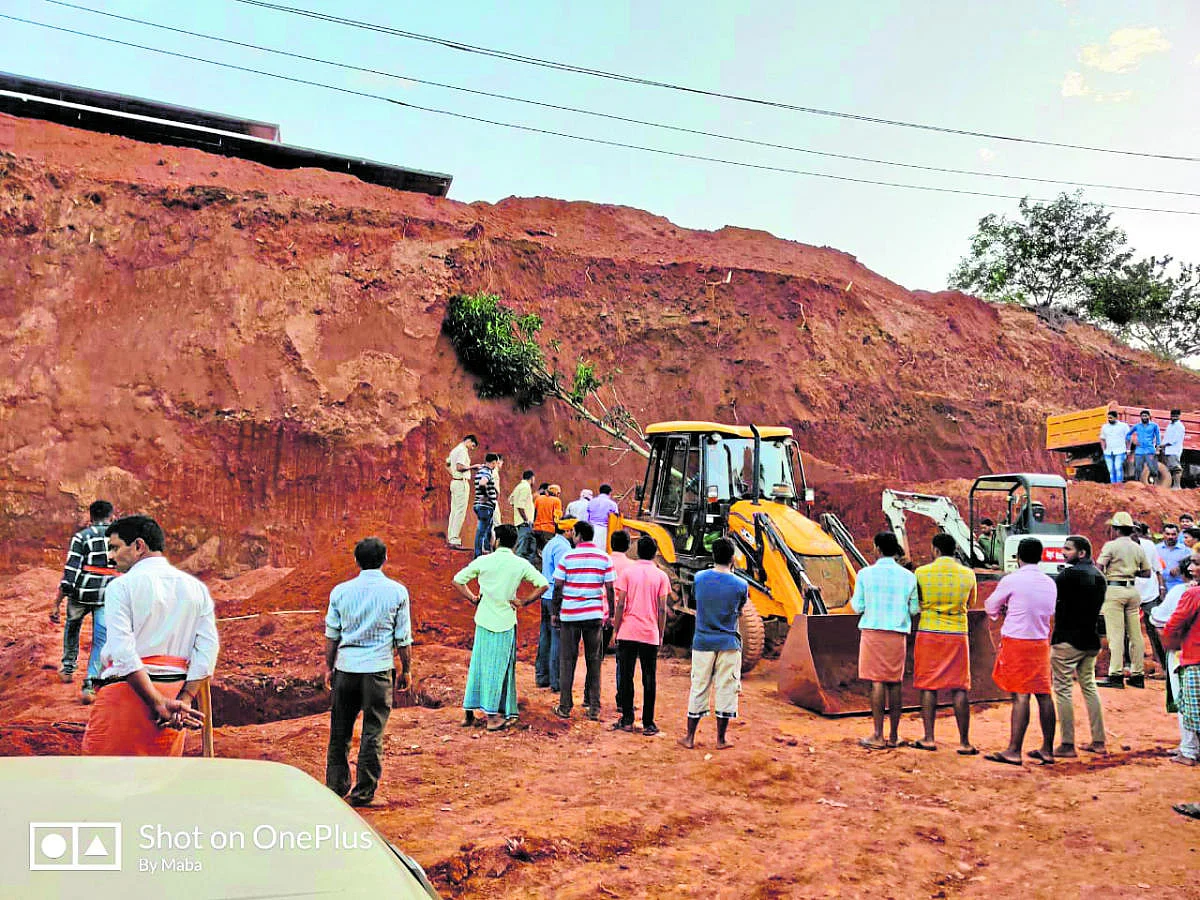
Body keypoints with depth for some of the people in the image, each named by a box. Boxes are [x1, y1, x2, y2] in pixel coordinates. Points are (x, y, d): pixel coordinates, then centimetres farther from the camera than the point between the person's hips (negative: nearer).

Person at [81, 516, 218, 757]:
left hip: (125, 691, -5)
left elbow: (123, 651, -14)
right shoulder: (196, 587, 10)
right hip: (174, 690, 5)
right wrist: (184, 700, -4)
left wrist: (158, 703, -15)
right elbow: (208, 648, 1)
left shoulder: (121, 586, -3)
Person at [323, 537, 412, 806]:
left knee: (340, 731, 14)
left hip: (346, 667, 2)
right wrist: (406, 670, 9)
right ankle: (364, 792, 12)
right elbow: (403, 638, -1)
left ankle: (336, 786, 23)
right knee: (373, 733, 6)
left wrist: (329, 667, 18)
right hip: (379, 670, -2)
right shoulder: (397, 592, -4)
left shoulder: (340, 591, 2)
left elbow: (331, 635, 7)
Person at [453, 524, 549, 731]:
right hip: (506, 622, -1)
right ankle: (493, 716, 7)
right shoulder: (521, 564, -4)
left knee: (478, 664, 12)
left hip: (483, 619, 2)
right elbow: (543, 584, -8)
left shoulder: (483, 561, -2)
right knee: (499, 667, 5)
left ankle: (468, 711, 19)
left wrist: (472, 598, 9)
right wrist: (524, 601, -1)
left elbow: (458, 580, 0)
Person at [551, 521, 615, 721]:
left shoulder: (567, 558, -4)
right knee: (594, 661, 9)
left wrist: (555, 612, 7)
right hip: (594, 614, 1)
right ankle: (593, 707, 10)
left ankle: (565, 707, 10)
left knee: (567, 661, 7)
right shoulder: (605, 558, 1)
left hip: (569, 615, -1)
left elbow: (558, 587, -3)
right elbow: (609, 589, 1)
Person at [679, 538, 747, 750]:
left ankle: (690, 737, 14)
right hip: (728, 643, -2)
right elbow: (740, 611, 8)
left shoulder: (699, 578, -4)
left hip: (702, 642, 2)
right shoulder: (740, 585, -8)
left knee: (699, 688, 9)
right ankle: (721, 738, 14)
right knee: (726, 689, 8)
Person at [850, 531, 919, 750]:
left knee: (877, 682, -2)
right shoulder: (908, 576, 3)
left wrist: (854, 597, 21)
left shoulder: (866, 574, -4)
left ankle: (878, 736, -2)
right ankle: (894, 736, 12)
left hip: (873, 632, -2)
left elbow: (857, 607, 1)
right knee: (894, 683, 8)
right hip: (898, 634, 2)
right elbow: (914, 609, 8)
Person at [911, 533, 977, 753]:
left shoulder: (922, 572, -5)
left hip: (928, 634, -1)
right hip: (957, 636, 1)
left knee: (928, 686, 5)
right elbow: (969, 604, 15)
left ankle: (928, 739, 7)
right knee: (959, 688, 6)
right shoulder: (968, 574, 0)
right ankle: (964, 742, 7)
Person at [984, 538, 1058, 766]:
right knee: (1044, 695, 9)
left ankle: (1014, 751, -5)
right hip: (1041, 642, 6)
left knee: (1020, 696, -8)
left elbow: (991, 607, 2)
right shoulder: (1050, 583, 9)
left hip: (1016, 641, -6)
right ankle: (1047, 750, 16)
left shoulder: (1011, 580, -9)